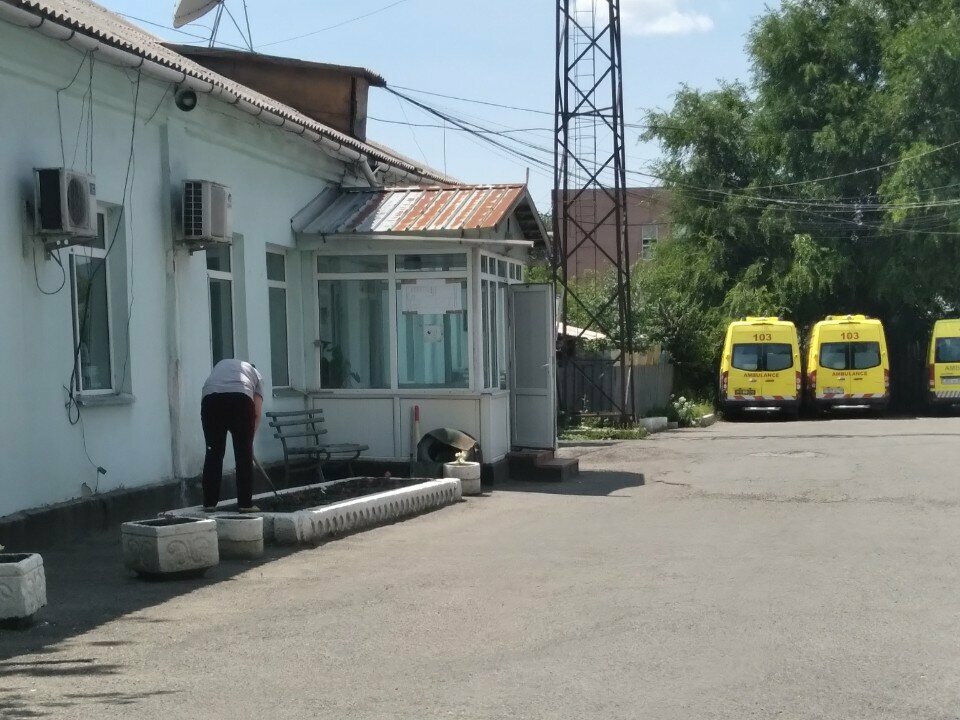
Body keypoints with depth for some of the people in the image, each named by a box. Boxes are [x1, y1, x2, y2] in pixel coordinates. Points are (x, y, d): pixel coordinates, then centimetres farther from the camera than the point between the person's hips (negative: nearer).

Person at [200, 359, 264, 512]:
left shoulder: (221, 364, 38)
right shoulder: (255, 374, 30)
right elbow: (257, 414, 18)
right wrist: (249, 435, 27)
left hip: (211, 398, 2)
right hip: (240, 399, -2)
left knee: (213, 453, 11)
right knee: (244, 454, 8)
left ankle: (209, 503, 14)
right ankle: (245, 504, 9)